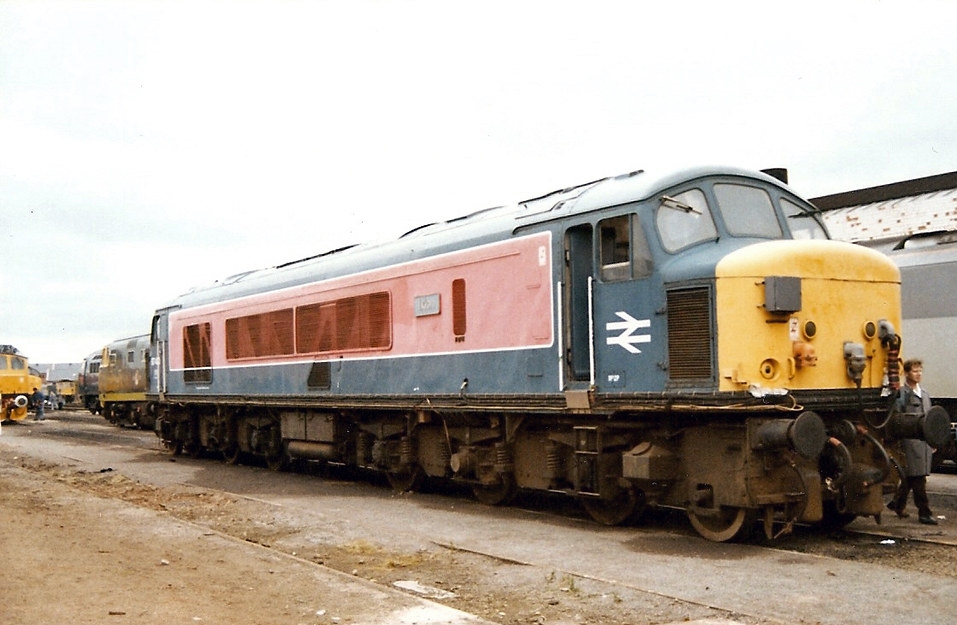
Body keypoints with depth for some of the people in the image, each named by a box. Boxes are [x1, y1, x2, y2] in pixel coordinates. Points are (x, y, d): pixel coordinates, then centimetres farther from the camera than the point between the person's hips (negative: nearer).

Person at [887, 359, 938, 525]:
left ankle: (897, 504, 29)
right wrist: (896, 442, -15)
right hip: (910, 441, -7)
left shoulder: (924, 393, 17)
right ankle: (924, 513, -2)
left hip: (925, 441, 7)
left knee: (910, 477, 13)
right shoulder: (901, 394, -7)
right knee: (917, 478, -6)